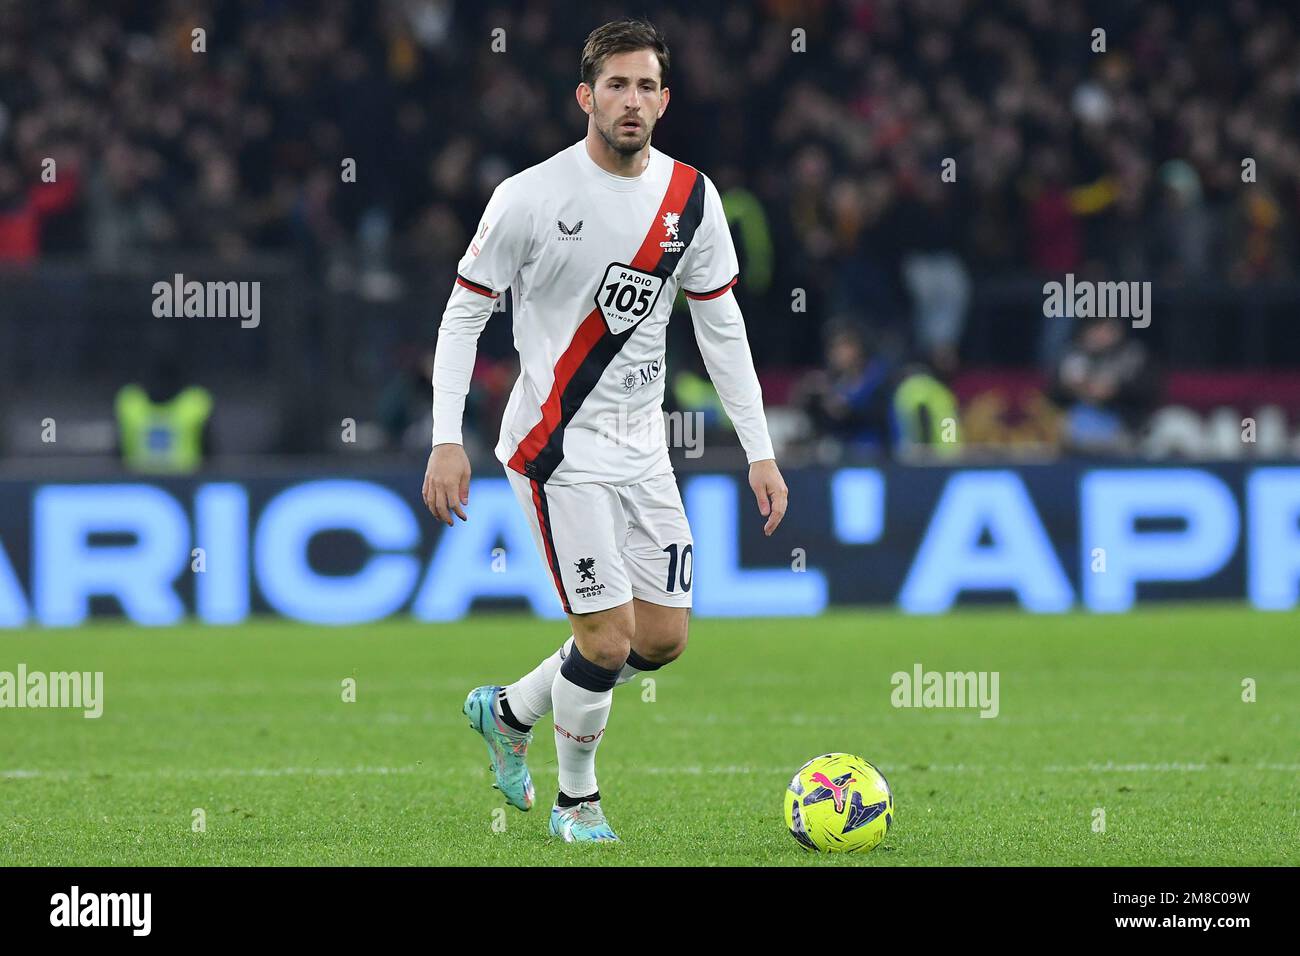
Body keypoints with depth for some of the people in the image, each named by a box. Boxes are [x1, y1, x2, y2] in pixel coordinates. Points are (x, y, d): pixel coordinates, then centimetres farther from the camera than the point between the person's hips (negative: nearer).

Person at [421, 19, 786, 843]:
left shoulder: (691, 198, 2)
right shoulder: (532, 197, -12)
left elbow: (721, 327, 10)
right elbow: (464, 313, -5)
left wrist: (760, 452, 7)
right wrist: (447, 442, -12)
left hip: (641, 447, 6)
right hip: (559, 447, -6)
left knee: (664, 636, 7)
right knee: (608, 638, -11)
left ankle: (509, 712, 29)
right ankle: (577, 800, 13)